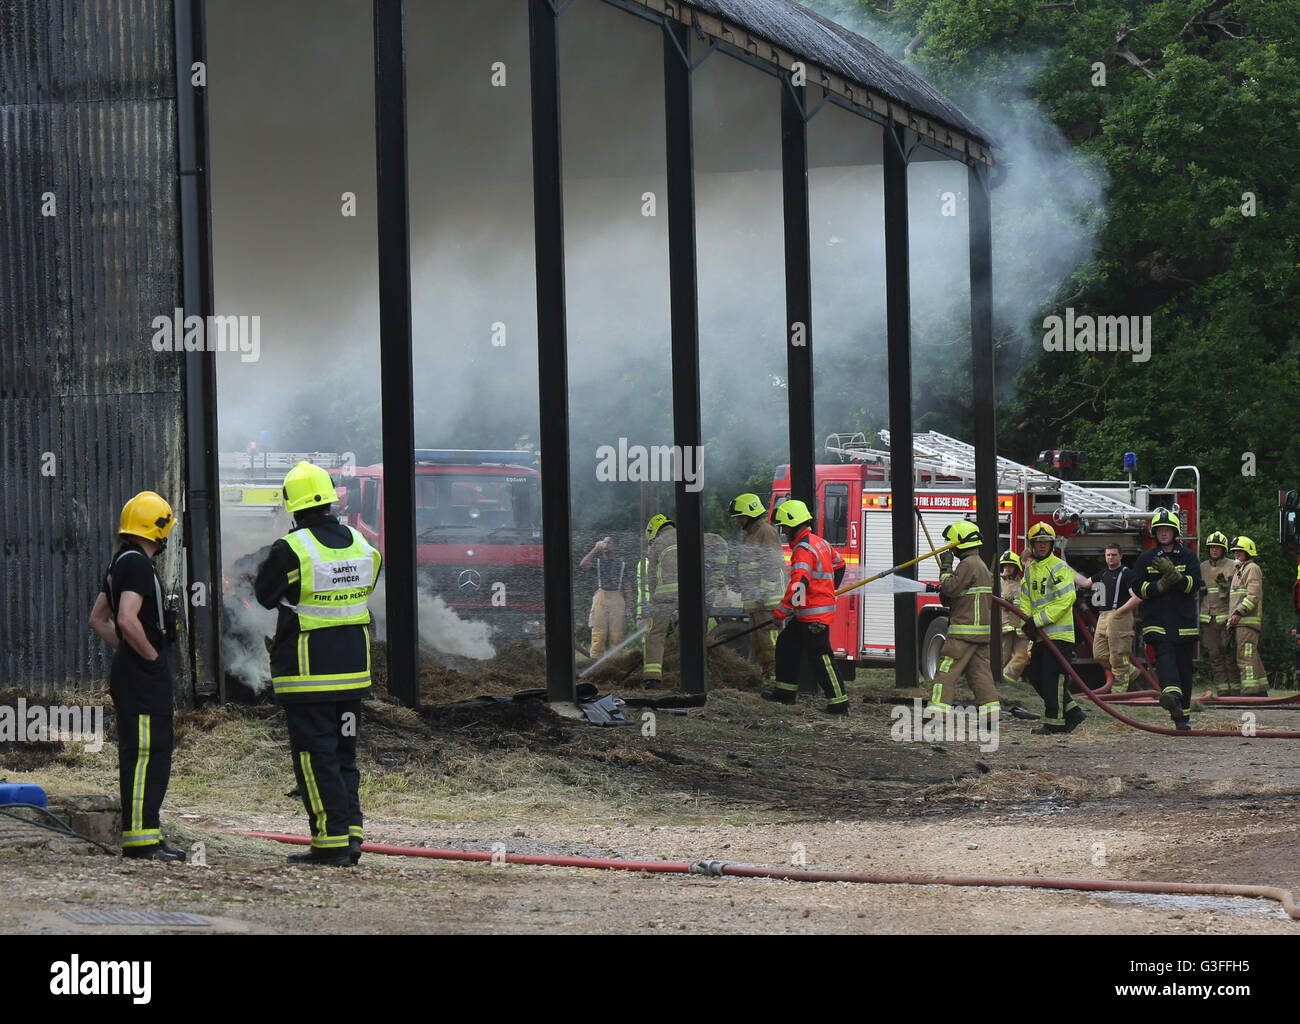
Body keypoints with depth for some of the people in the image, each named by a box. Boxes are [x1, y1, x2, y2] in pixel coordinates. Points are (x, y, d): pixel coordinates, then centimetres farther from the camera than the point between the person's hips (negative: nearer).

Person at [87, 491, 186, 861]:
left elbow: (97, 619, 24)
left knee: (140, 754, 14)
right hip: (145, 675, -11)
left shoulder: (120, 563, 17)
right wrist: (151, 655, -16)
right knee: (146, 754, -10)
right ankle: (140, 837, -11)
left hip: (132, 670, 11)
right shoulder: (138, 564, -16)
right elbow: (127, 620, -27)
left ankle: (144, 832, 18)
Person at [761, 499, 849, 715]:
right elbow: (838, 565, 27)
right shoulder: (820, 542, 13)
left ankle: (839, 702, -6)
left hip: (814, 614, -11)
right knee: (787, 644, 18)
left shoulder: (803, 549, -19)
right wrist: (827, 591, 33)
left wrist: (781, 612, -25)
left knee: (819, 656, -8)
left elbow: (799, 584, -28)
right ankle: (786, 690, 25)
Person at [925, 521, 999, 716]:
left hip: (964, 630, -9)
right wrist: (938, 588, 18)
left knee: (946, 670, -8)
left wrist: (946, 567, -6)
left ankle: (938, 708, -11)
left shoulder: (968, 564, -12)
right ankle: (991, 709, 5)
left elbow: (951, 588, -18)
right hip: (981, 632, 10)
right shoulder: (981, 565, 20)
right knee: (979, 670, 9)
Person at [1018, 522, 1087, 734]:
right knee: (1036, 678, 9)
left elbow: (1065, 601, -18)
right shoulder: (1030, 570, 16)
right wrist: (1027, 625, -3)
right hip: (1041, 636, 9)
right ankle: (1074, 714, 17)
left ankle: (1054, 722, -2)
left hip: (1059, 634, -9)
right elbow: (1025, 602, 15)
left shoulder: (1060, 568, -8)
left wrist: (1037, 620, -19)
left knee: (1052, 677, -9)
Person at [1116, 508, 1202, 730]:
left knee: (1184, 666, 4)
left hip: (1184, 621, 1)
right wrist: (1162, 584, -15)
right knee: (1164, 654, -25)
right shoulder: (1145, 559, 9)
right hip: (1156, 619, -1)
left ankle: (1182, 715, 13)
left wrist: (1174, 574, -18)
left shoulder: (1187, 557, 9)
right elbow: (1139, 589, 1)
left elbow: (1195, 584, -3)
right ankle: (1171, 695, -49)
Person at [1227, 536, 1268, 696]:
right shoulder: (1239, 570, 26)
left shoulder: (1252, 569, -5)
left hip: (1248, 621, -10)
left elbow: (1253, 596, -16)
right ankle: (1261, 691, 14)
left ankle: (1250, 692, -18)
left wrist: (1239, 612, -24)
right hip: (1240, 622, 10)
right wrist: (1231, 620, 21)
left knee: (1246, 658, -15)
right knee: (1252, 657, 11)